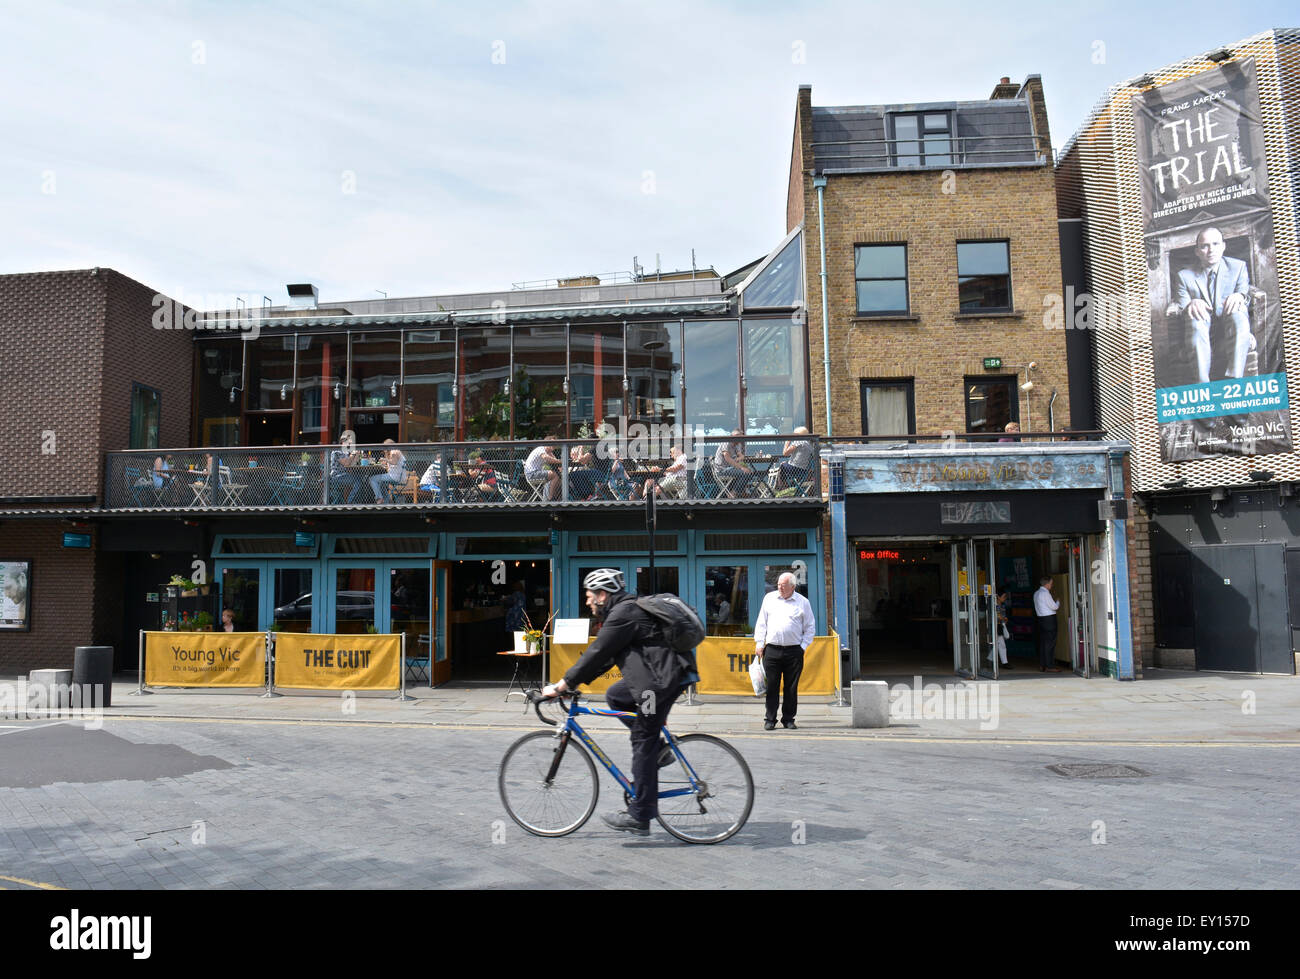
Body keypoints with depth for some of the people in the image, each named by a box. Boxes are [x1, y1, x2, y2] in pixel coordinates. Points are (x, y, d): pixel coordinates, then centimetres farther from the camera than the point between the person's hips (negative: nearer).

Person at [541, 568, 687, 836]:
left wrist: (561, 685, -11)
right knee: (614, 697, 21)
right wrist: (575, 682, 19)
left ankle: (639, 817, 2)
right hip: (662, 676, 10)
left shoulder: (623, 614, -12)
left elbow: (596, 654, -15)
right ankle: (658, 749, 16)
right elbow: (603, 656, 23)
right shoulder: (626, 609, 20)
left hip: (659, 681, -10)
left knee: (643, 745, -4)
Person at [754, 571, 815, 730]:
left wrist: (803, 646, 0)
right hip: (772, 650, 1)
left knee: (791, 688, 4)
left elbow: (810, 627, 9)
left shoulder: (803, 602, 5)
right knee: (772, 686, 1)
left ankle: (788, 719, 15)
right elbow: (761, 622, 13)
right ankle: (770, 719, 9)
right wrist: (759, 643, 5)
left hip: (794, 651, -1)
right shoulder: (769, 598, 9)